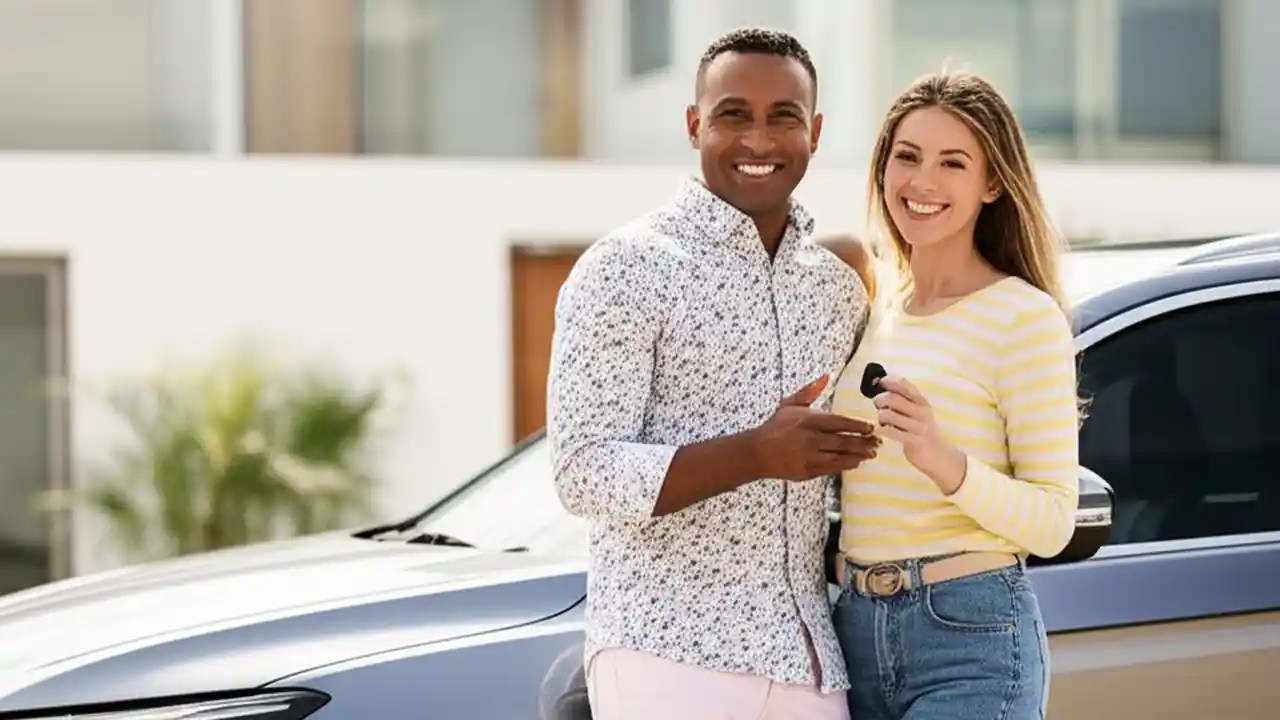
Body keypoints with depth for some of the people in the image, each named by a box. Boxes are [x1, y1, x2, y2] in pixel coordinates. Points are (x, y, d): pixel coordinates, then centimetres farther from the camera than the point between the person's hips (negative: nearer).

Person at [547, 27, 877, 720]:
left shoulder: (840, 288, 14)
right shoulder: (627, 268, -4)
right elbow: (584, 474, -12)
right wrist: (757, 455, -22)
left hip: (807, 664, 6)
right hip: (669, 657, -5)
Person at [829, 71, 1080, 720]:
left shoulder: (1024, 315, -7)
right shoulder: (868, 304, 11)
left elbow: (1053, 522, -10)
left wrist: (946, 463, -25)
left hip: (973, 641, -6)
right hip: (857, 632, 6)